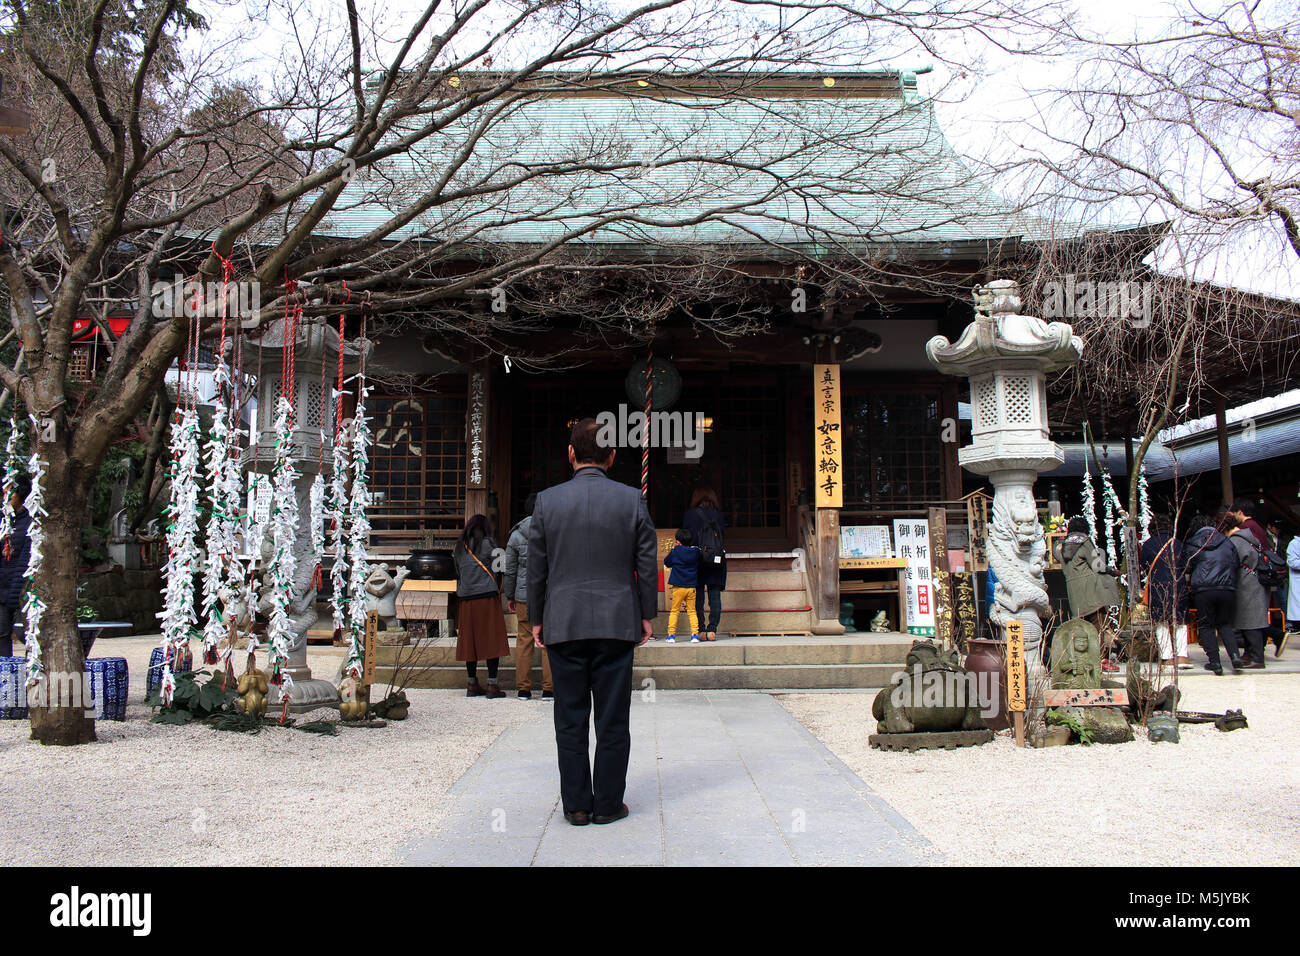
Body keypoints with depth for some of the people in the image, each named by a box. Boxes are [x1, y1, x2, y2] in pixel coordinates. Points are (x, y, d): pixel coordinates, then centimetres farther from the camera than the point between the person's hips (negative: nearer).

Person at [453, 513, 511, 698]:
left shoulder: (459, 548, 11)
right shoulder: (488, 544, -2)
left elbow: (457, 573, 17)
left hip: (465, 598, 5)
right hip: (487, 596, -5)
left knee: (470, 640, 9)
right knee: (492, 639, -1)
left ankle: (472, 685, 13)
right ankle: (492, 685, -3)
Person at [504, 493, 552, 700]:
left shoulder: (516, 535, 1)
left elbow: (510, 570, 5)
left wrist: (509, 596, 14)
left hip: (524, 594, 1)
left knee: (524, 640, 8)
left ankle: (523, 688, 11)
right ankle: (548, 688, 5)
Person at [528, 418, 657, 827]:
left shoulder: (547, 501, -1)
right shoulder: (632, 500, -2)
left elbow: (536, 567, 3)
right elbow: (647, 563, 1)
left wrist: (537, 619, 12)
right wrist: (647, 614, 11)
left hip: (563, 624, 1)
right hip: (616, 624, 0)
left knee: (570, 720, 9)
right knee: (612, 720, 7)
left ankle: (576, 804, 14)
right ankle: (608, 804, 13)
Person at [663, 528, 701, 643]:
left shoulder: (675, 551, -6)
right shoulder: (696, 552, 2)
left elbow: (666, 562, 8)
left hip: (678, 587, -2)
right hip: (692, 586, 3)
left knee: (674, 611, 7)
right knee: (692, 611, 10)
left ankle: (671, 635, 3)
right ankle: (695, 635, 1)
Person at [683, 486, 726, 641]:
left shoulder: (691, 514, -3)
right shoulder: (718, 515, 4)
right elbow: (723, 536, 7)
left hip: (697, 560, -2)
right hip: (717, 560, 2)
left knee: (698, 597, 4)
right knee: (715, 597, 5)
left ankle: (701, 630, 2)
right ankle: (712, 629, 2)